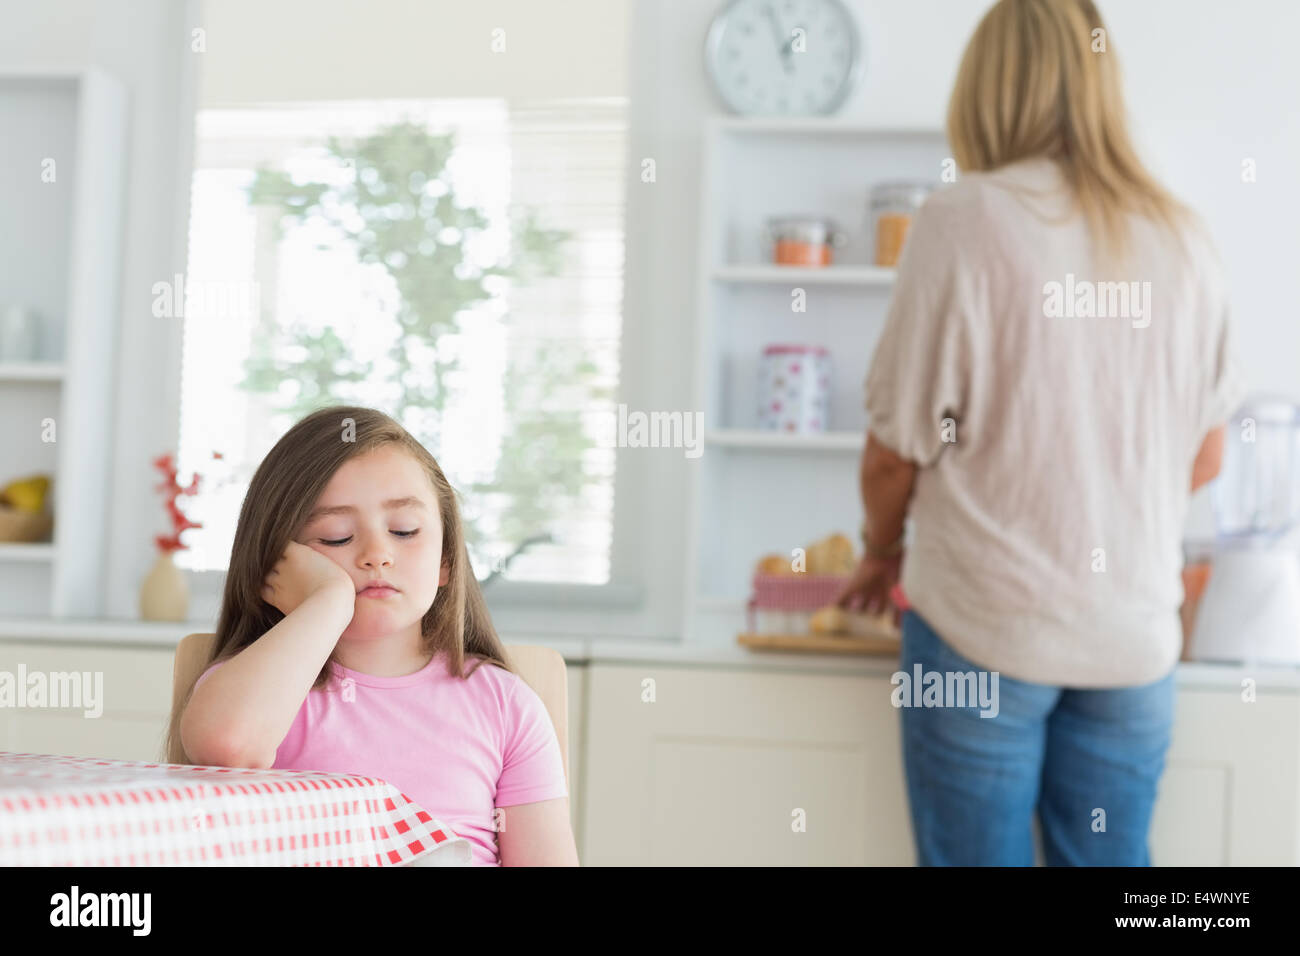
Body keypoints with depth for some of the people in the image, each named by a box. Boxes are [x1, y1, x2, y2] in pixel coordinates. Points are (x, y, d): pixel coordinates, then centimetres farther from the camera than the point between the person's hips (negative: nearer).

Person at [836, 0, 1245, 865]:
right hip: (1135, 629, 4)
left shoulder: (964, 219, -9)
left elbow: (897, 451, -5)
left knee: (977, 853, 6)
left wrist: (881, 553, 14)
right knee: (1111, 855, 12)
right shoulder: (1183, 239, 5)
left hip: (985, 626, -4)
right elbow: (1205, 459, 13)